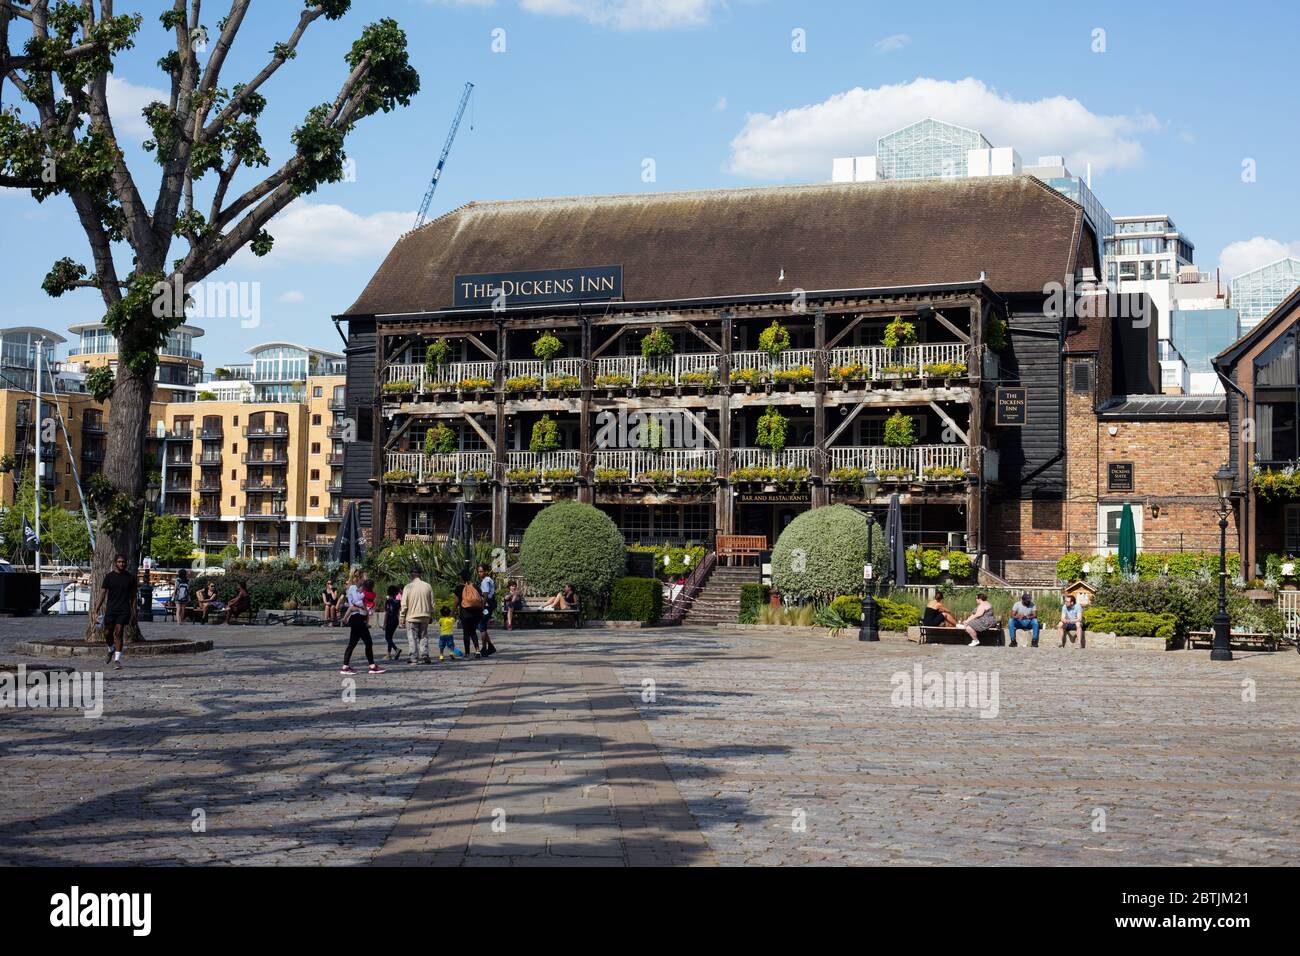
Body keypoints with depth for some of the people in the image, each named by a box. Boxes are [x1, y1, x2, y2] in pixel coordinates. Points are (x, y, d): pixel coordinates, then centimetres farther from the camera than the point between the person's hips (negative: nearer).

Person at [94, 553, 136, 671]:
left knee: (118, 633, -11)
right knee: (107, 633, 6)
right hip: (111, 609, 1)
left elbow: (133, 597, 10)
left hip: (124, 610, -1)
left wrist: (134, 614, 5)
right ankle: (111, 650, 36)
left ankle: (117, 660, -10)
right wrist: (96, 611, -6)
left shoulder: (130, 577, 6)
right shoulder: (109, 576, 3)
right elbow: (102, 594, 1)